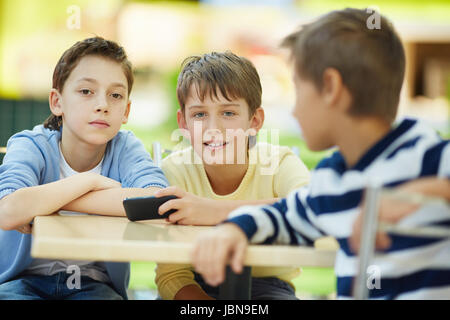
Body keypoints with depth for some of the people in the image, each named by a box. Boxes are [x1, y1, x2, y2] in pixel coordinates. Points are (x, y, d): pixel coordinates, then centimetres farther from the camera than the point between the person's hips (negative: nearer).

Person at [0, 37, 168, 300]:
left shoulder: (125, 148, -3)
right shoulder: (31, 146, -9)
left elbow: (159, 202, -27)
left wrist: (45, 201, -25)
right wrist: (90, 181, -20)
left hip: (95, 282, 1)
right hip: (24, 278, -1)